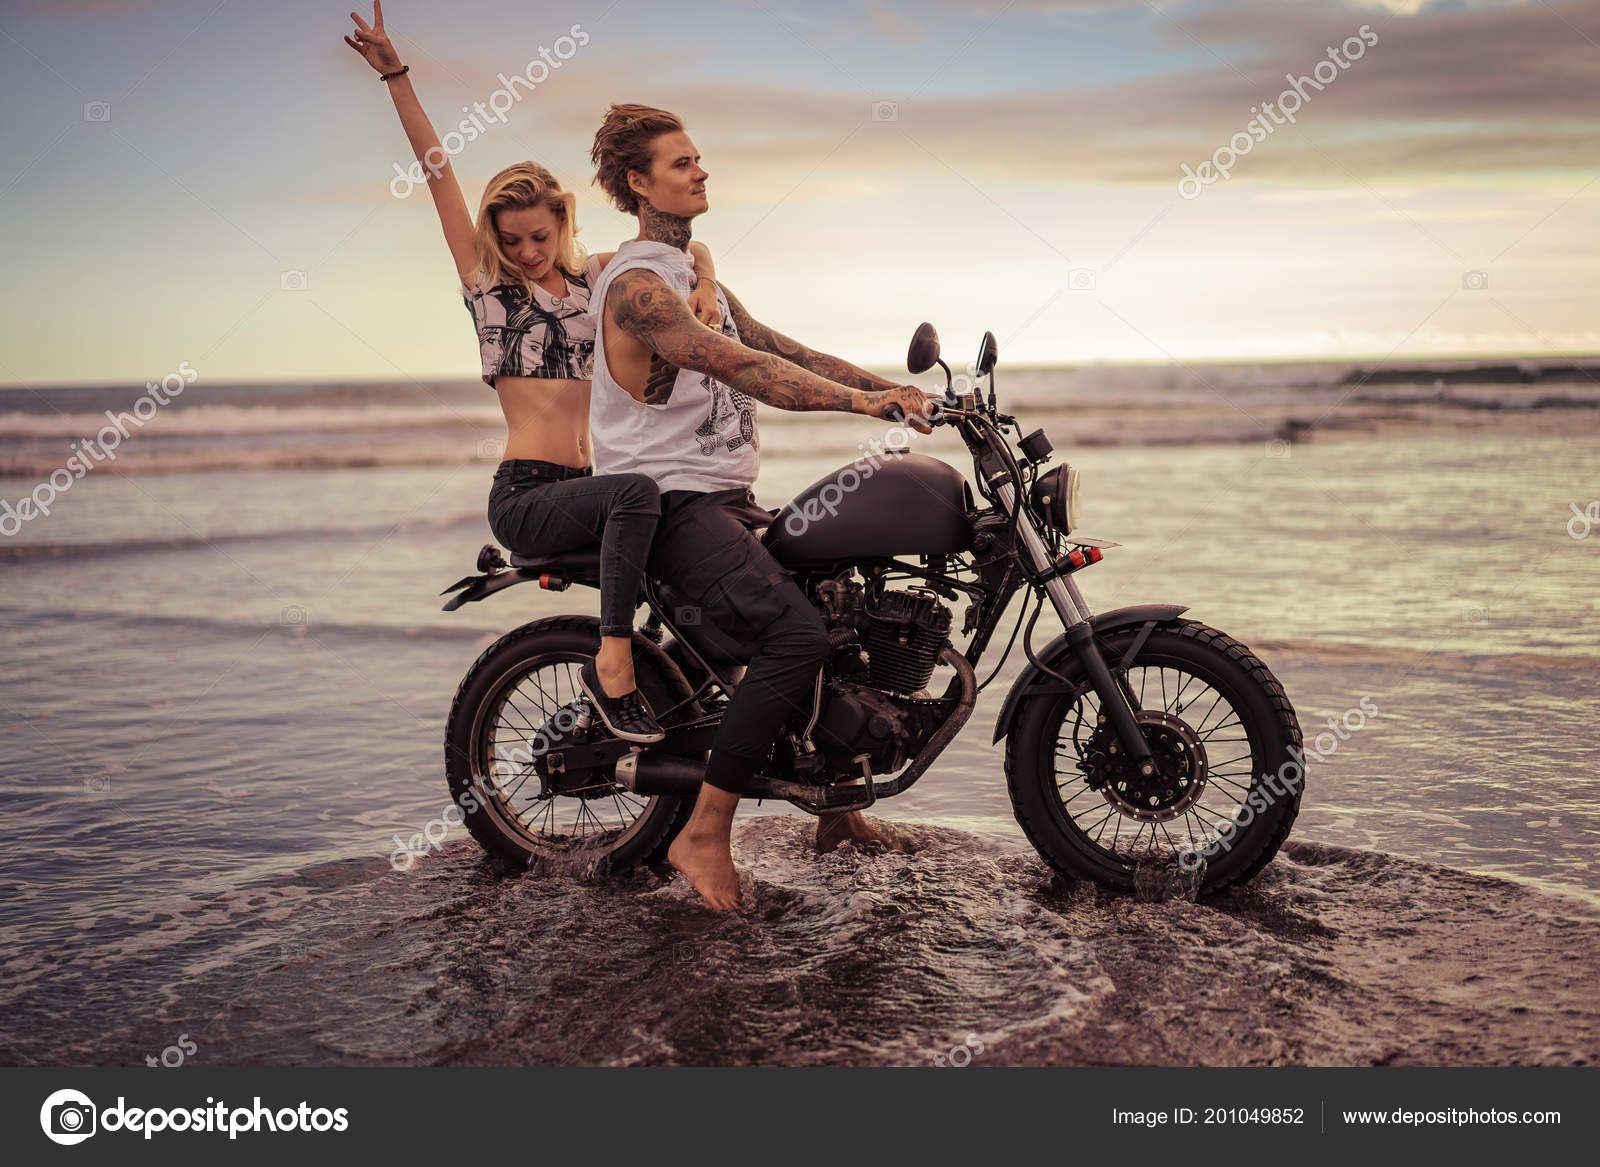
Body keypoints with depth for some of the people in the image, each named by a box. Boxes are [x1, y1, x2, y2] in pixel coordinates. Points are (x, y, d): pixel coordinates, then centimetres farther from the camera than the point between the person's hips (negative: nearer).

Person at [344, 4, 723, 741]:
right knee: (638, 490, -32)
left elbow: (685, 245, 13)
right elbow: (439, 173, -1)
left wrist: (704, 284, -10)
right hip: (523, 495, -6)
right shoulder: (486, 280, 5)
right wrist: (395, 76, -4)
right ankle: (611, 663, -28)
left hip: (577, 486, 6)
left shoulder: (594, 277, 15)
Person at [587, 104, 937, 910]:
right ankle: (704, 834, -19)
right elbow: (735, 364, -25)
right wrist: (859, 400, -32)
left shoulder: (699, 280, 21)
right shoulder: (635, 283, -12)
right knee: (797, 633, -27)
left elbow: (784, 351, 16)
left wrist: (897, 390, 5)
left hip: (725, 500, 10)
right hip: (668, 504, -10)